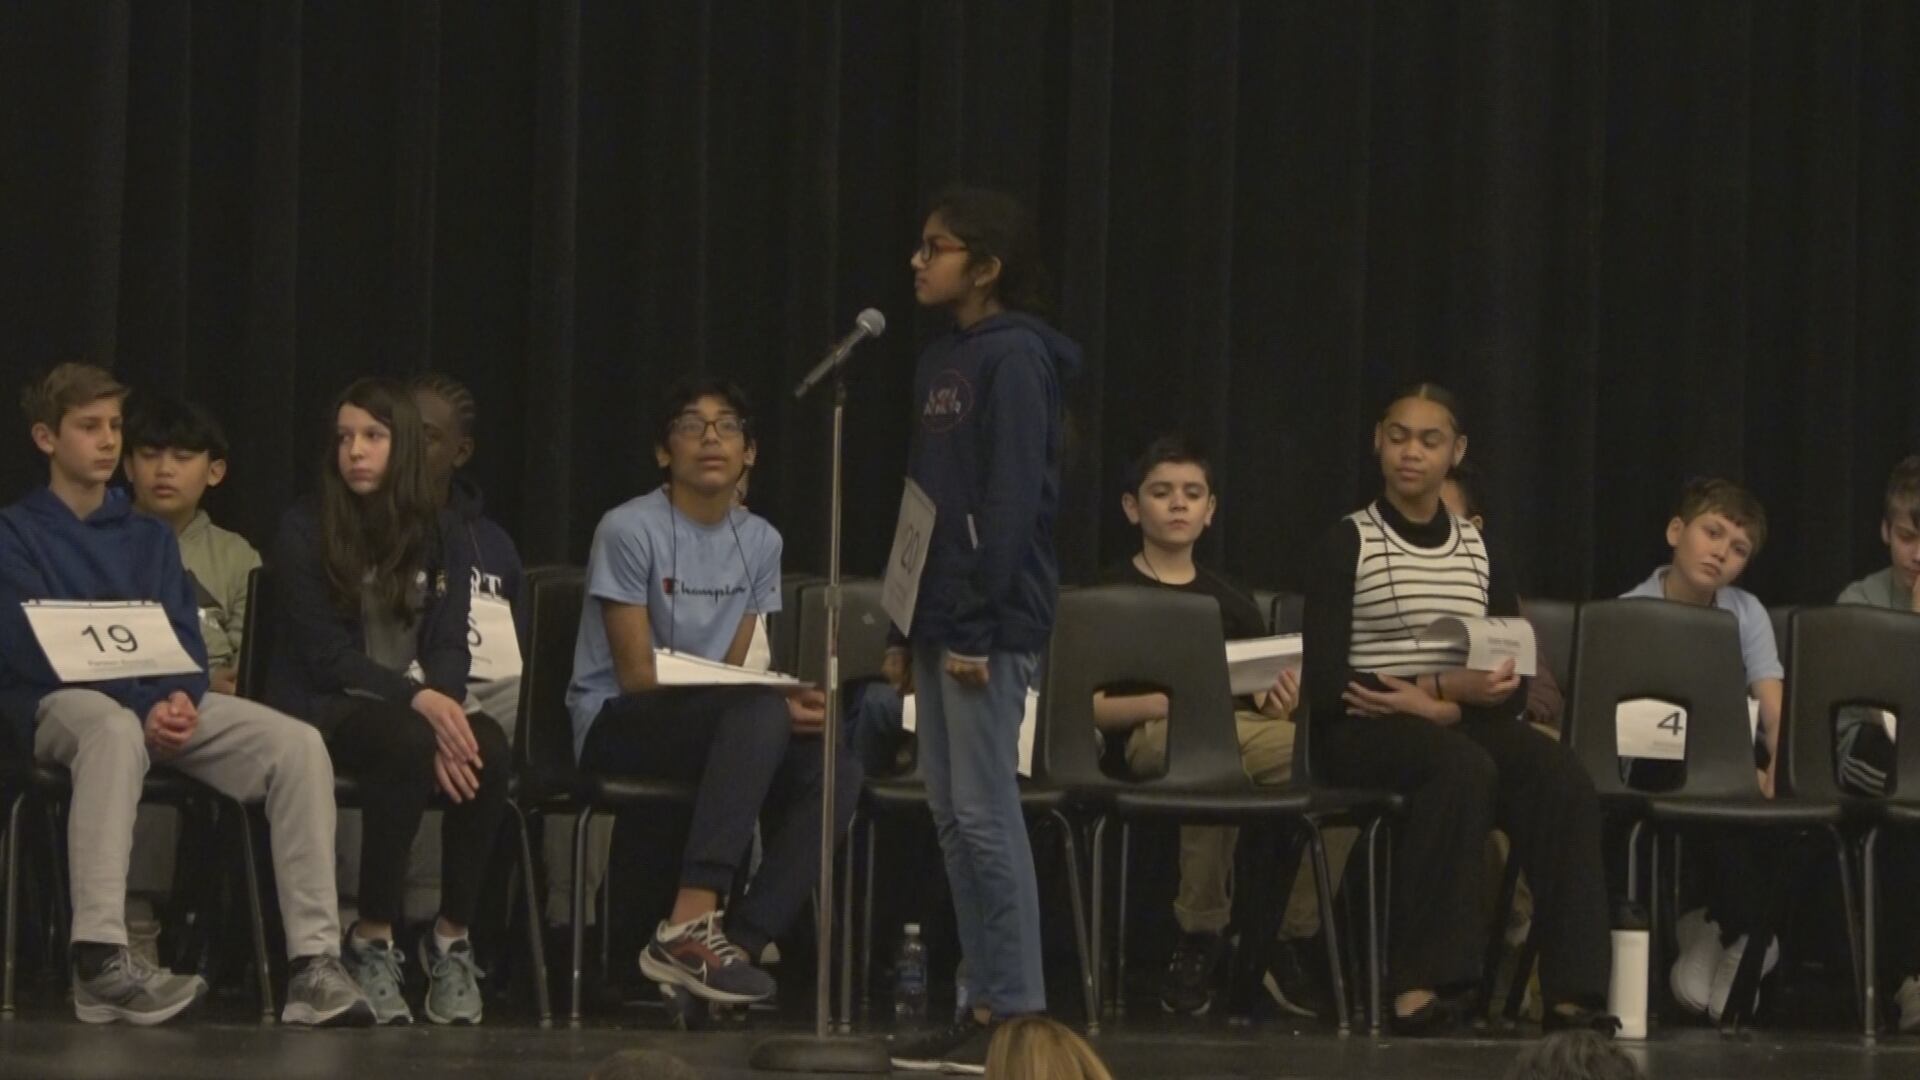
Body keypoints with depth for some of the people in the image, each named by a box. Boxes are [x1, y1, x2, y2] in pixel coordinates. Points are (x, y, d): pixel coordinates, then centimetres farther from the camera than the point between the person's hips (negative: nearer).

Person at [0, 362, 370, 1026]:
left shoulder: (149, 537, 22)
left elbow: (185, 637, 13)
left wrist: (181, 697, -13)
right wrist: (144, 707, -21)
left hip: (166, 703, 5)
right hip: (62, 704, -5)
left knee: (297, 744, -21)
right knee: (117, 729, -43)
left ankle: (314, 960, -30)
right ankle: (101, 963, -53)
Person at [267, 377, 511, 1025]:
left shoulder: (438, 534, 11)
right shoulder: (305, 530, 0)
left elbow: (449, 644, 4)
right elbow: (325, 653, -8)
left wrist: (445, 704, -20)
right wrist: (417, 702, -23)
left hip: (421, 703, 4)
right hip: (323, 708, -4)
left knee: (488, 749, -30)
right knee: (409, 746, -37)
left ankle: (453, 938, -16)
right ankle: (373, 942, -26)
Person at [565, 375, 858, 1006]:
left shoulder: (759, 542, 11)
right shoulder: (630, 531, -9)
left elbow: (733, 671, 10)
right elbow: (638, 676, -13)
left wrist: (782, 705, -15)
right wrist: (777, 705, -22)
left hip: (719, 717, 7)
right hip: (615, 726, -6)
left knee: (834, 771, -20)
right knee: (759, 711, -35)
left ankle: (740, 944, -26)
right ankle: (690, 926, -42)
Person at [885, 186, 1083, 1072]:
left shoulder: (1015, 358, -11)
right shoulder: (940, 360, 16)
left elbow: (1012, 499, -16)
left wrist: (978, 626, -19)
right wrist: (906, 627, 16)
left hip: (990, 620, -9)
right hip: (940, 615, 9)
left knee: (984, 811, -8)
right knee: (952, 815, 9)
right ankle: (983, 1006, 13)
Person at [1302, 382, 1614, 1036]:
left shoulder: (1477, 549, 18)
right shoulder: (1350, 544, 4)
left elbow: (1512, 682, 11)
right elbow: (1325, 685, -7)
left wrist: (1434, 695, -10)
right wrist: (1459, 692, -14)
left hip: (1463, 722, 4)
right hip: (1364, 732, -4)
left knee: (1563, 781, -28)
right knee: (1464, 767, -38)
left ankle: (1571, 989, -34)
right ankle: (1418, 982, -39)